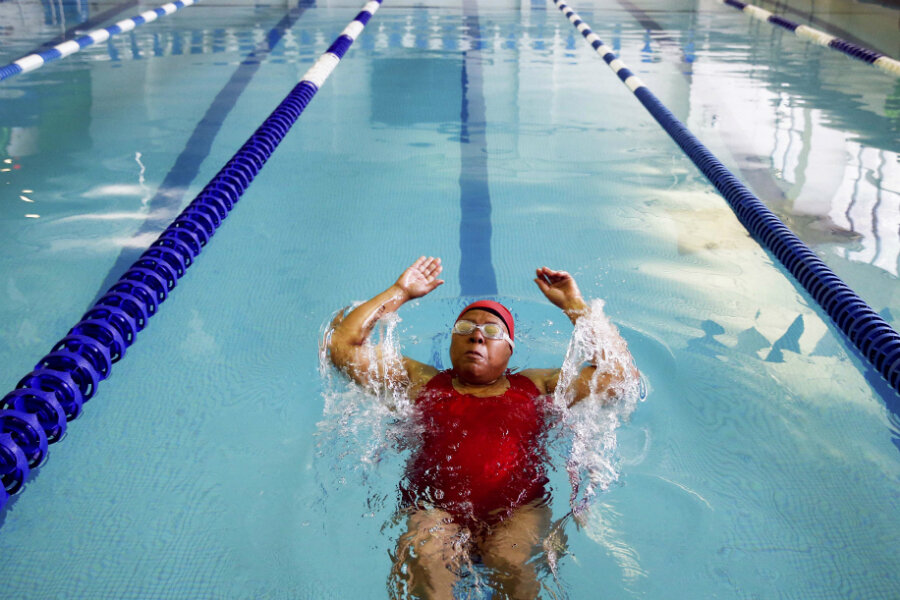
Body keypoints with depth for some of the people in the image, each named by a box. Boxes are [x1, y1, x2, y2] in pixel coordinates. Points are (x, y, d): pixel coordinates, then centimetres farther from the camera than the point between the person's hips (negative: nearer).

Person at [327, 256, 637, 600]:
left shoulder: (536, 387, 22)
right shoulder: (421, 382, 22)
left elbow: (621, 372, 15)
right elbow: (342, 345, 17)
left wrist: (574, 304, 18)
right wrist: (400, 292, 20)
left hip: (519, 510, 1)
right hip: (434, 509, 0)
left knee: (511, 562, -32)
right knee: (423, 560, -33)